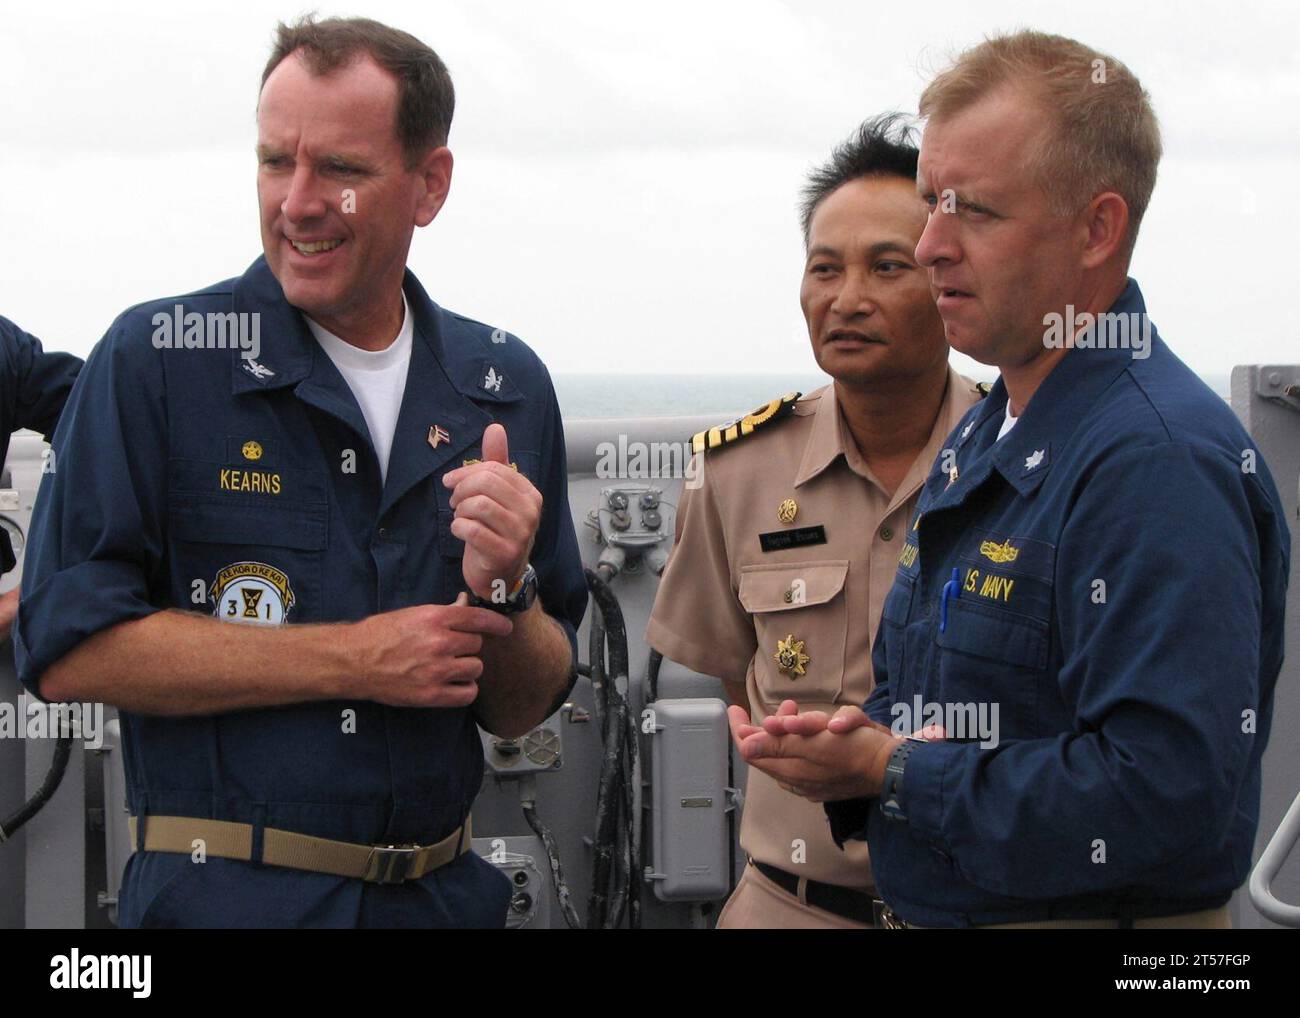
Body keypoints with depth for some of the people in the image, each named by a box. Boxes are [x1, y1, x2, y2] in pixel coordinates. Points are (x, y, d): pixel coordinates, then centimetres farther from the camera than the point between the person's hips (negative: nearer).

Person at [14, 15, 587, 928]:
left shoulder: (506, 387, 4)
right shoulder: (158, 361, -7)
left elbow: (521, 712, 7)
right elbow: (67, 649, -14)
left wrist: (502, 590, -14)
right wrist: (353, 659, -15)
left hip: (442, 897, 4)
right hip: (223, 898, -4)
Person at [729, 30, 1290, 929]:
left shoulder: (1162, 459, -23)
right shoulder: (983, 438, 9)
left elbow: (1169, 794, -31)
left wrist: (896, 775, -22)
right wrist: (851, 747, -6)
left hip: (1097, 917, -9)